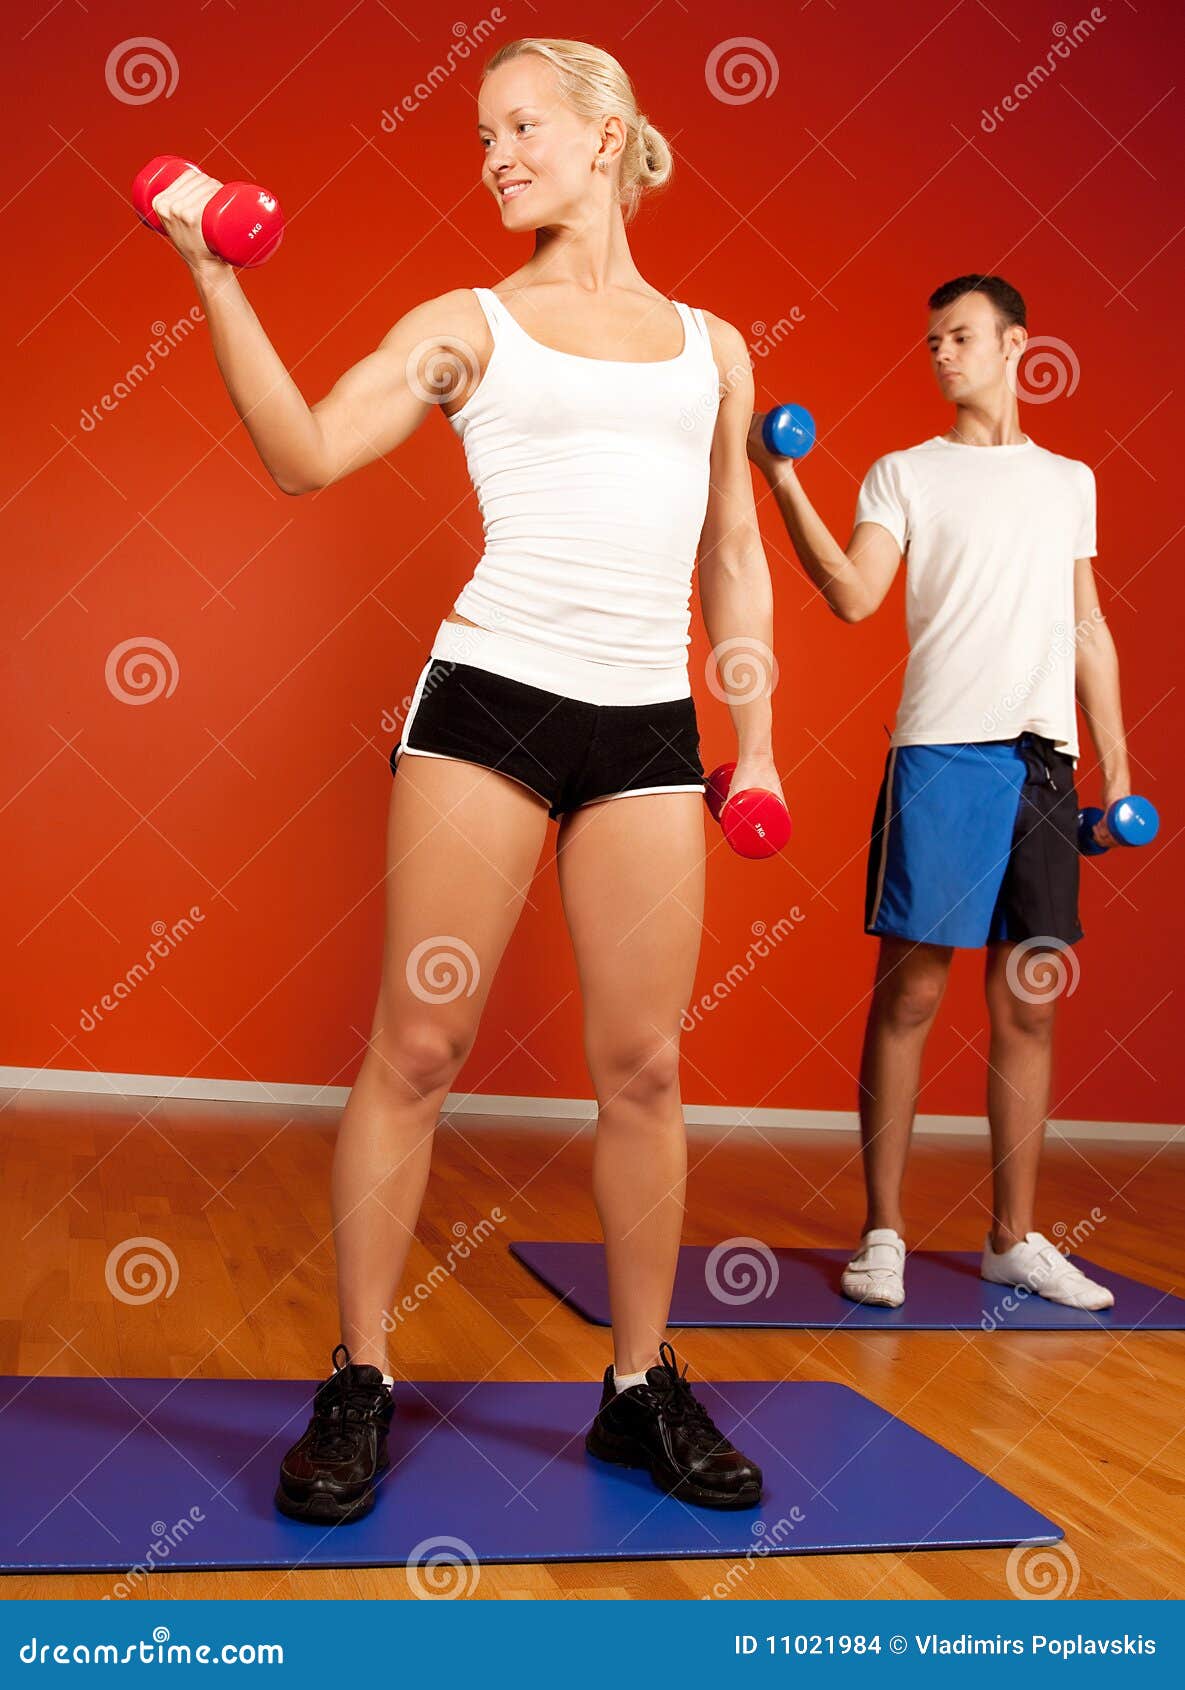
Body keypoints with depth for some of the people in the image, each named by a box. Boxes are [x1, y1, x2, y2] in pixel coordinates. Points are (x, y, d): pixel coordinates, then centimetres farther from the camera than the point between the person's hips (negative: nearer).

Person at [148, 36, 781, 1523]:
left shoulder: (711, 346, 18)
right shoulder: (468, 325, 11)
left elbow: (734, 558, 20)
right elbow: (306, 453, -2)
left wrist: (755, 735, 15)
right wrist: (213, 272, -9)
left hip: (653, 722, 2)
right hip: (490, 697, -2)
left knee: (642, 1064, 2)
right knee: (417, 1044, -4)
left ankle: (642, 1390, 17)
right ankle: (358, 1386, 10)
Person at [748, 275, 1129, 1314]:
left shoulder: (1070, 480, 20)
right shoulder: (904, 475, 9)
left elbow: (1090, 630, 19)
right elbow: (854, 596, -6)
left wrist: (1117, 765, 14)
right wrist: (783, 481, -14)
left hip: (1046, 758, 4)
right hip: (944, 753, -4)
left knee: (1030, 1003, 6)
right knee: (911, 992, -4)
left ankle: (1015, 1238, 16)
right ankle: (883, 1235, 5)